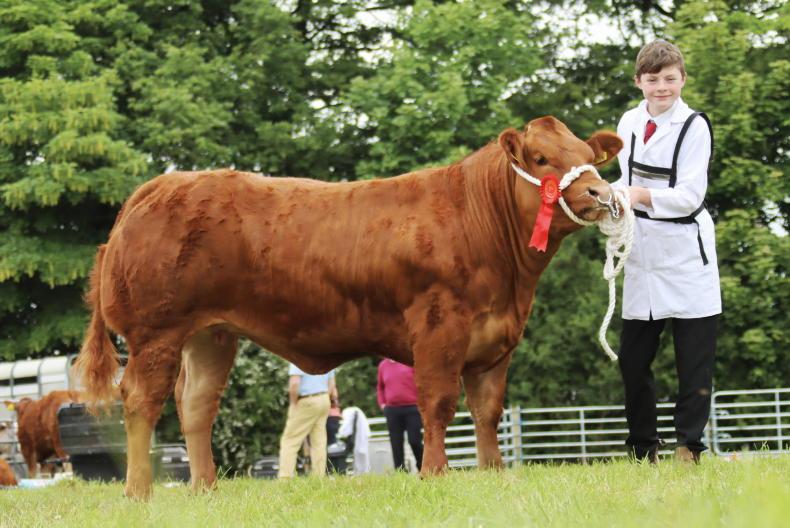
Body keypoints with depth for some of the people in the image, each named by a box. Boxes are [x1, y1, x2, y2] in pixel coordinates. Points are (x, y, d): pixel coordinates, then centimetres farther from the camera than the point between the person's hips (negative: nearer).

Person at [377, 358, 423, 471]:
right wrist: (382, 404, 9)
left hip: (412, 408, -4)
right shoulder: (383, 365, 9)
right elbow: (380, 387, 21)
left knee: (414, 441, -6)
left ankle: (423, 469, 10)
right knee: (396, 444, 3)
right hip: (392, 410, 4)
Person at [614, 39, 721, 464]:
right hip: (641, 253, 5)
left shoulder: (694, 126, -9)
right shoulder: (630, 123, 7)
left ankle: (689, 445, 5)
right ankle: (642, 449, 17)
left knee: (693, 354, -1)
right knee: (632, 356, 7)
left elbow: (690, 195, -16)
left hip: (686, 252, -5)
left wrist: (643, 196, -30)